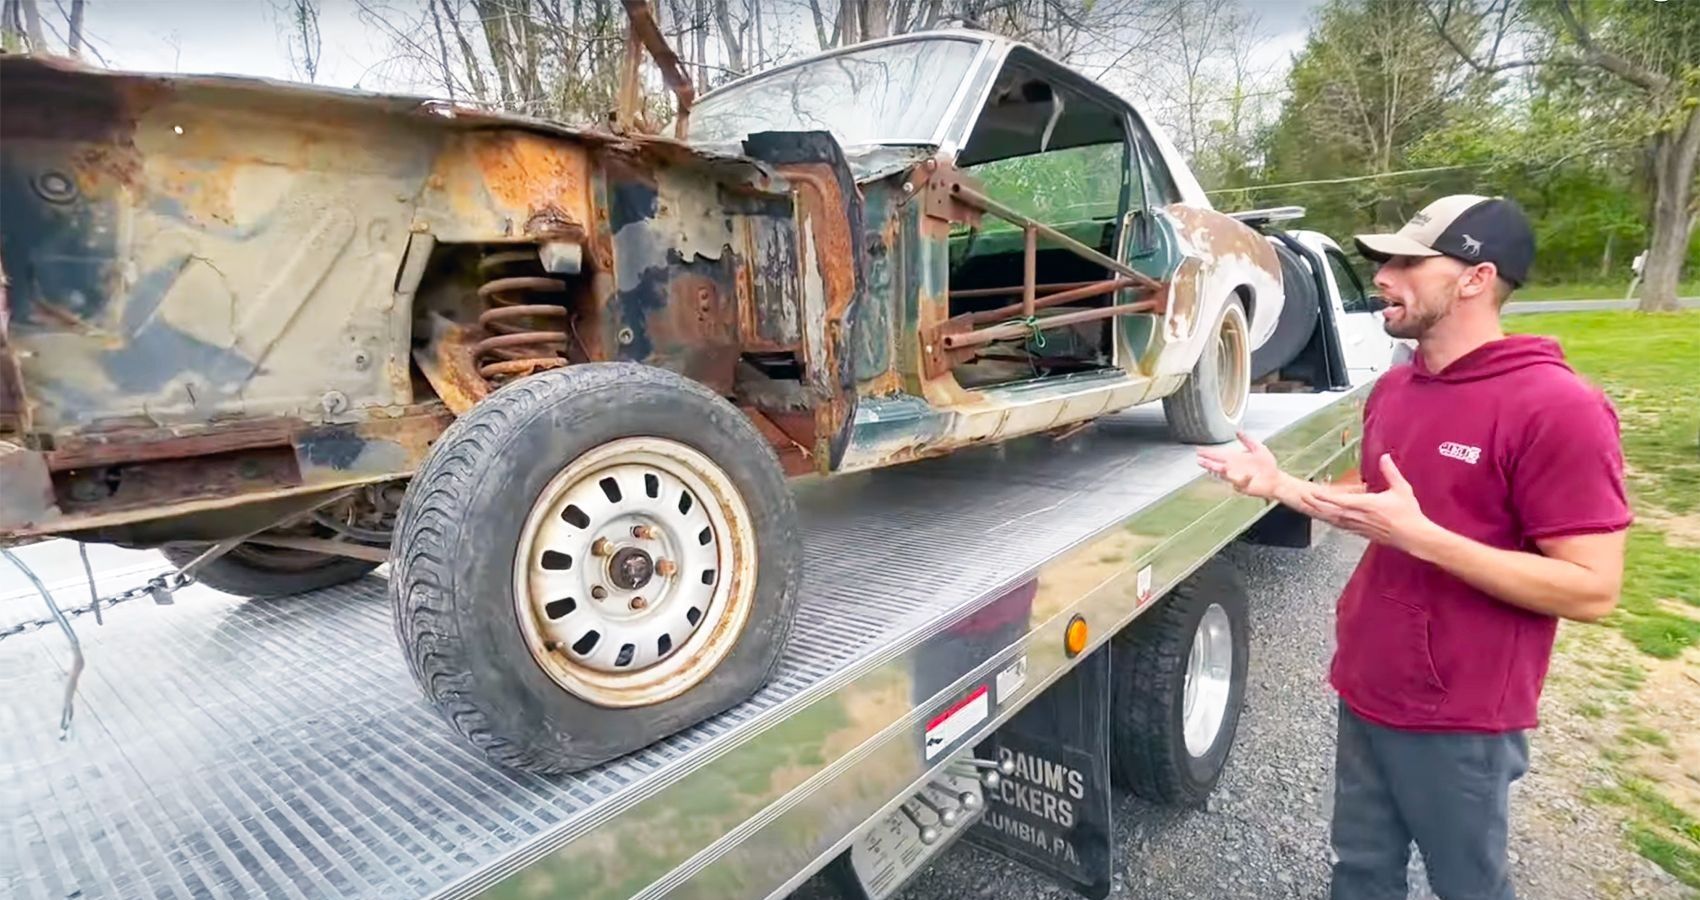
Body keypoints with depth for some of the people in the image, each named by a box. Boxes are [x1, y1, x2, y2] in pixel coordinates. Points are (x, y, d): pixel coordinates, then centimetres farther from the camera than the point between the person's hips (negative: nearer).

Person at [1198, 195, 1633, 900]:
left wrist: (1420, 536, -29)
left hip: (1459, 718, -7)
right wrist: (1280, 485, 1)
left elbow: (1593, 591, -21)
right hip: (1366, 688, 7)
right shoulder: (1392, 387, 4)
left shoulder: (1558, 408, -21)